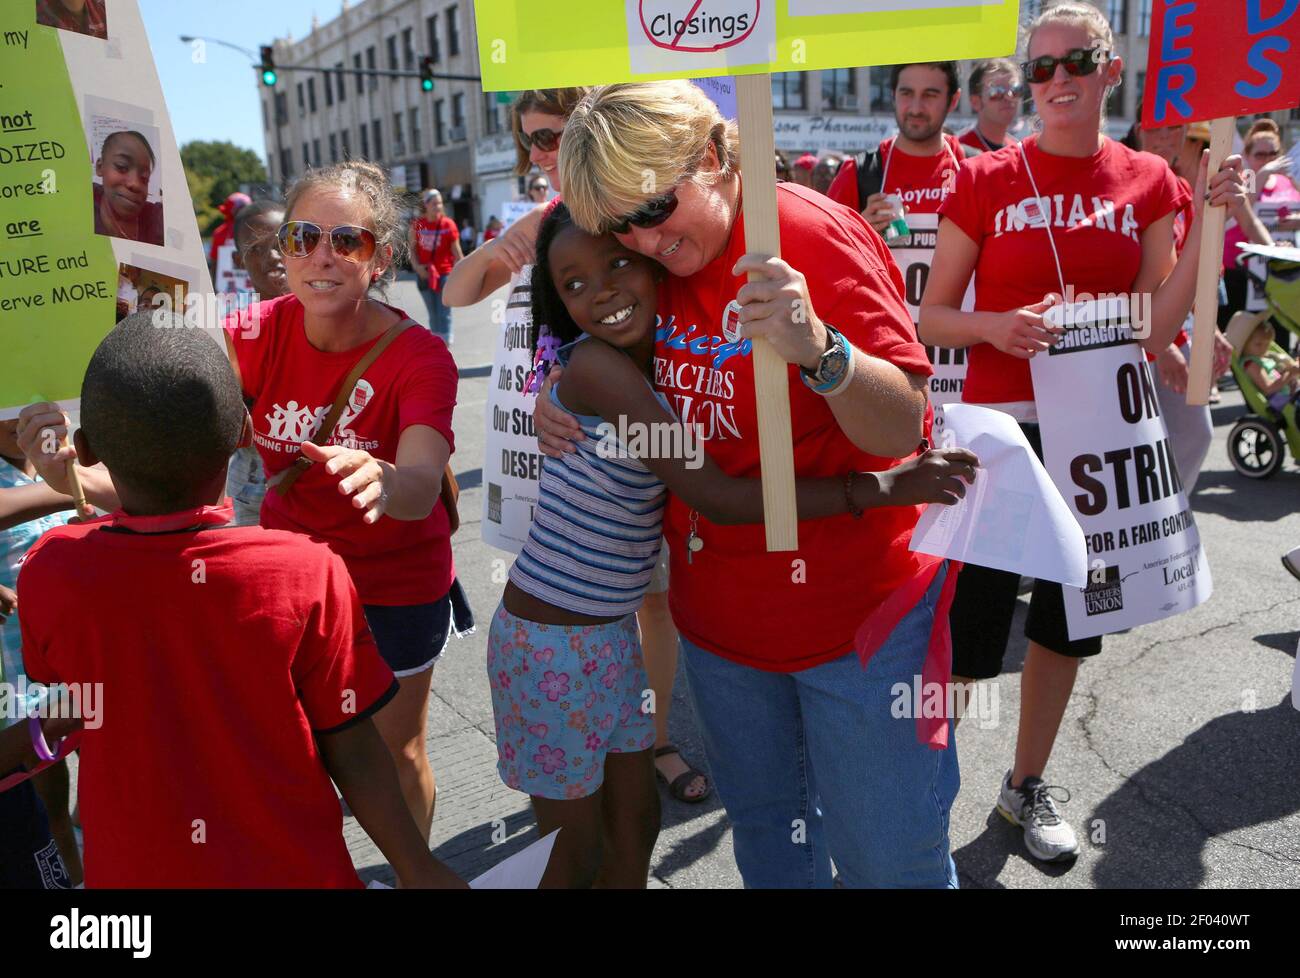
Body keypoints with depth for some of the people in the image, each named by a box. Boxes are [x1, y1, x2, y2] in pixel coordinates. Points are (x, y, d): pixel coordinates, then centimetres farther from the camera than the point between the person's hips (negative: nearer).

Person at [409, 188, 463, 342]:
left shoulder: (448, 224, -5)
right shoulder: (418, 225, 1)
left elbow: (456, 251, -5)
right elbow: (412, 248, 6)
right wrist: (416, 266, -10)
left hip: (445, 273, -3)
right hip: (425, 274, 3)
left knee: (444, 313, -6)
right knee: (433, 313, 12)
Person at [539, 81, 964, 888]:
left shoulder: (814, 235, -17)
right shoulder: (655, 261, 1)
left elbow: (900, 431, -20)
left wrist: (818, 351, -39)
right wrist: (563, 404, -4)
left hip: (853, 616, -5)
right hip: (718, 614, 6)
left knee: (886, 858, 6)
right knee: (763, 828, 22)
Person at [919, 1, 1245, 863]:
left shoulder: (1149, 183, 4)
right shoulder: (986, 180, -3)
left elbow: (1155, 332, 0)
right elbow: (931, 316, -2)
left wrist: (1208, 224, -7)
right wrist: (994, 326, -21)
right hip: (1000, 427, -3)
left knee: (1068, 619, 15)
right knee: (971, 628, -4)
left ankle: (1029, 785, 36)